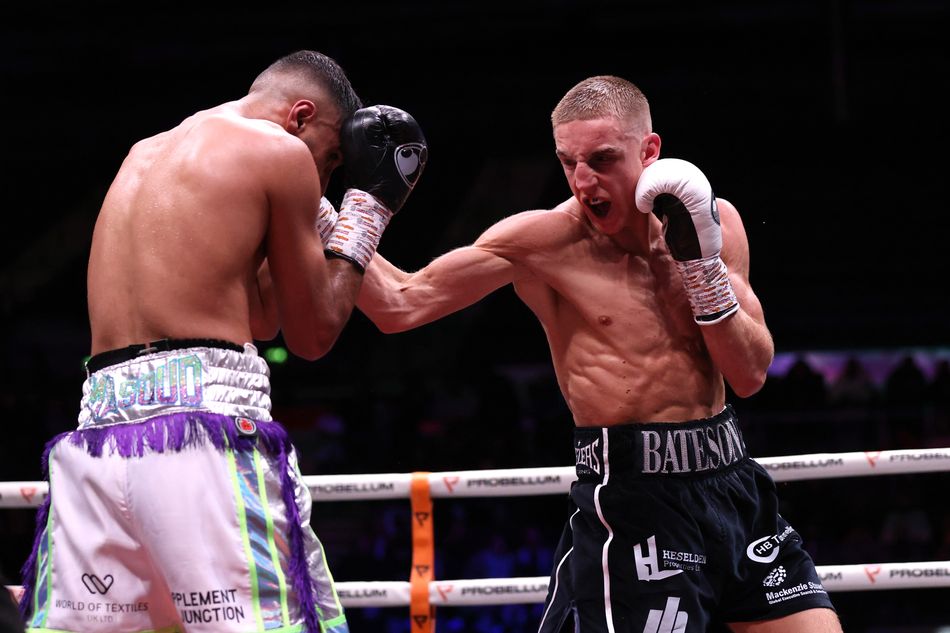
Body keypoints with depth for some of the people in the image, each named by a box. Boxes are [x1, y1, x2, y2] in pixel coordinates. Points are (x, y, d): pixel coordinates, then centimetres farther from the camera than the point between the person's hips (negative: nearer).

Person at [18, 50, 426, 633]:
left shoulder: (143, 157, 25)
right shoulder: (280, 152, 3)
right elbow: (313, 334, 10)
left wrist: (316, 212, 32)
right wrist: (367, 206, 19)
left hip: (98, 426, 7)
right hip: (203, 417, -7)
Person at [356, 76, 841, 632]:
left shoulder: (714, 222, 4)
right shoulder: (546, 242, -8)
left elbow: (750, 375, 1)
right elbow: (400, 304, -11)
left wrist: (703, 262, -11)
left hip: (734, 485, 5)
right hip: (633, 503, -5)